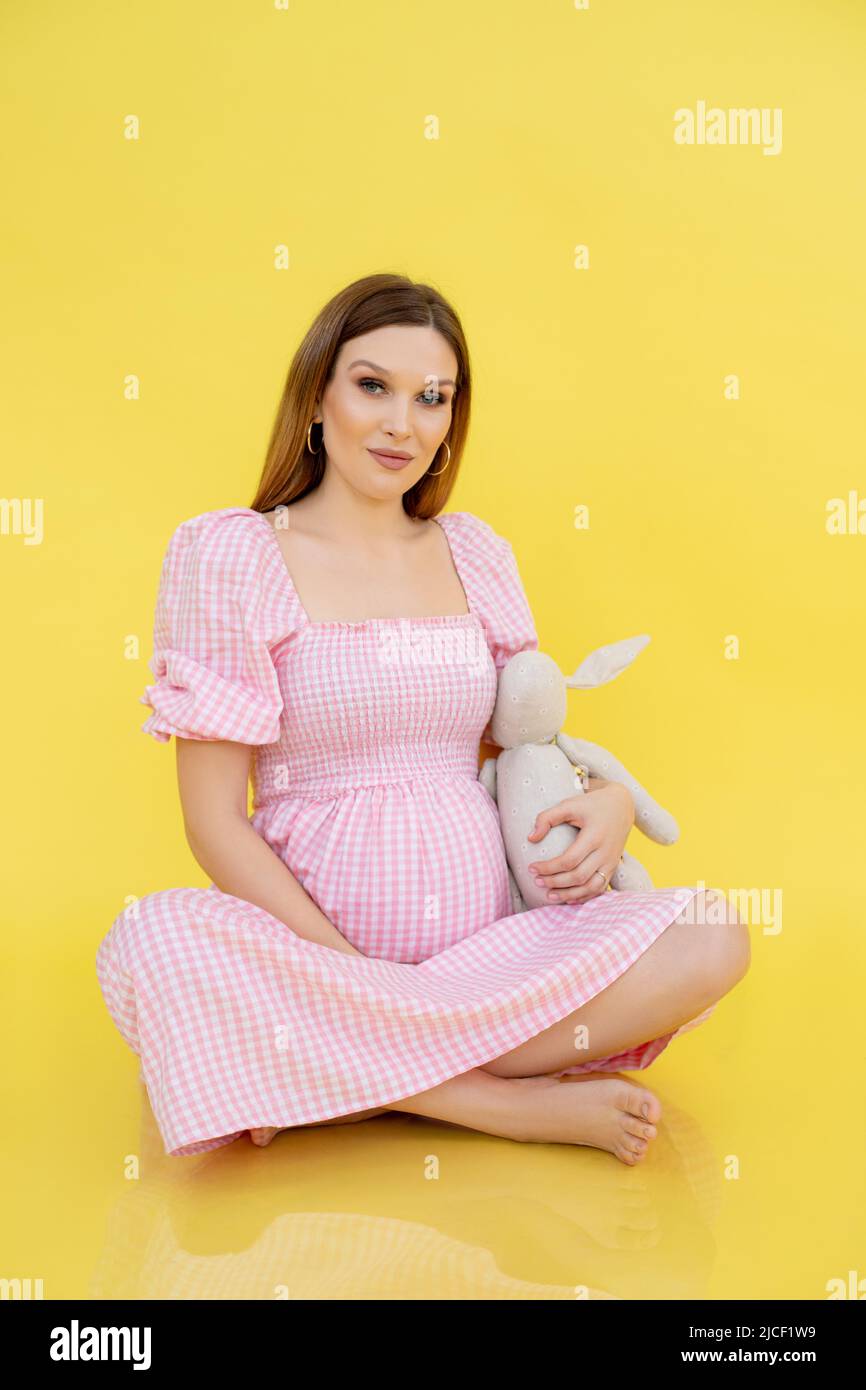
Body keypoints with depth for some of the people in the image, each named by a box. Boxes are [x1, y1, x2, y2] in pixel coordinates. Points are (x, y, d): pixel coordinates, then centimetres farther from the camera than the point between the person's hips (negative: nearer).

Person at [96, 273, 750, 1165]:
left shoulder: (476, 553, 11)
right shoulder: (232, 554, -2)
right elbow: (217, 823, -7)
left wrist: (610, 799, -3)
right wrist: (355, 975, -15)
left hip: (488, 947, 4)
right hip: (313, 947, -3)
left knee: (714, 942, -19)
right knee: (149, 948, -33)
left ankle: (326, 1076, -14)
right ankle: (525, 1102, -20)